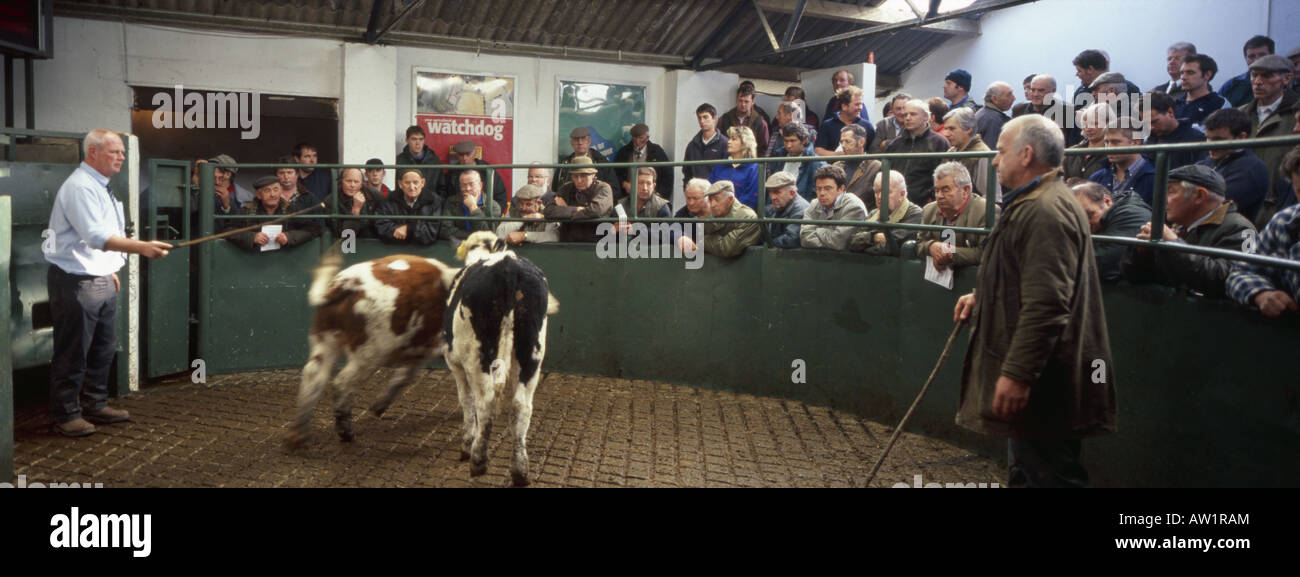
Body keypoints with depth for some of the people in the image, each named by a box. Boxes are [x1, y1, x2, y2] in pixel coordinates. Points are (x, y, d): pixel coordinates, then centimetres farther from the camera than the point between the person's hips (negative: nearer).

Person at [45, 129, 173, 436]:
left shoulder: (99, 187, 14)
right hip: (76, 283, -10)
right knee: (72, 353, -1)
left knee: (103, 349, 16)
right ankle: (66, 415, 10)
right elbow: (96, 236, -30)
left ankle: (95, 405, 28)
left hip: (101, 281, 10)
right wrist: (142, 247, -39)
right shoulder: (79, 187, -18)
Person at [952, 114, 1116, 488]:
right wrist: (982, 297, 18)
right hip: (1030, 370, 11)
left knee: (1049, 475, -3)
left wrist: (1017, 373, -28)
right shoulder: (1034, 204, 16)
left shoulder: (1046, 211, -20)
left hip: (1044, 382, -11)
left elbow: (1045, 305, -28)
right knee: (1028, 470, 20)